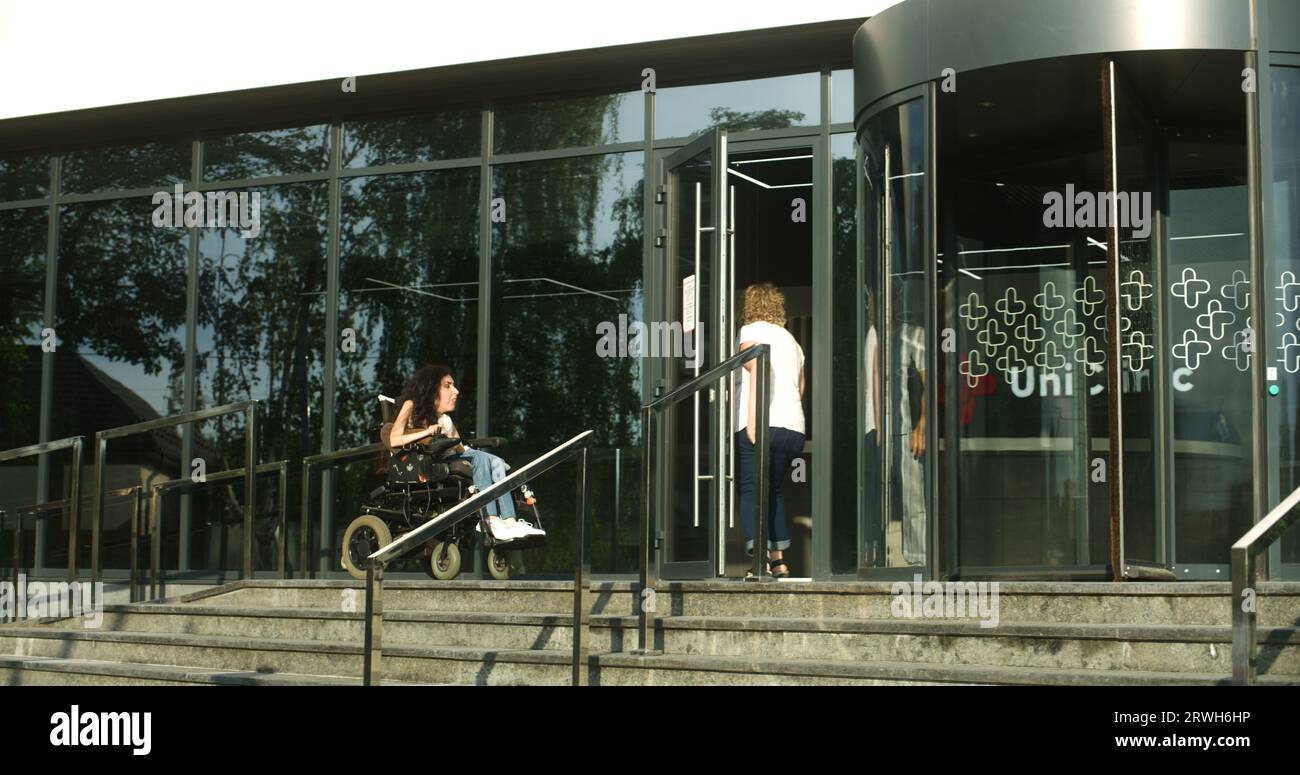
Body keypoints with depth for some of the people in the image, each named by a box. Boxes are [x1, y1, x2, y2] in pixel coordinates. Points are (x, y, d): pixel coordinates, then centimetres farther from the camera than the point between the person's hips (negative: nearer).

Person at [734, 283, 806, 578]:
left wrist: (753, 420, -21)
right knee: (773, 490, 18)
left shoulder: (749, 332, 3)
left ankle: (762, 556, -21)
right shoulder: (791, 340, 25)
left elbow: (759, 368, -16)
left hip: (761, 427, -6)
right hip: (794, 428, 7)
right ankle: (779, 559, 12)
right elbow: (799, 390, 20)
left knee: (751, 490, -6)